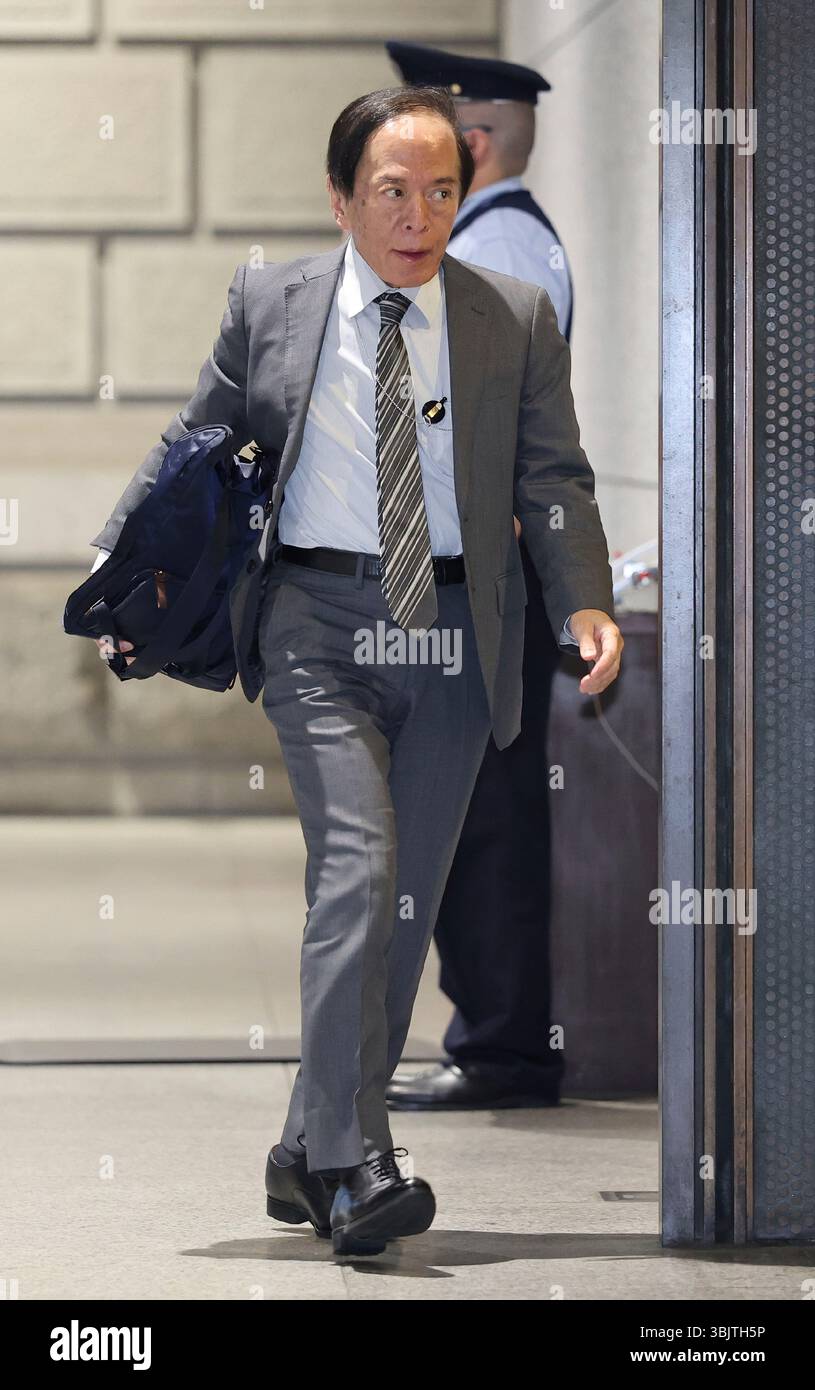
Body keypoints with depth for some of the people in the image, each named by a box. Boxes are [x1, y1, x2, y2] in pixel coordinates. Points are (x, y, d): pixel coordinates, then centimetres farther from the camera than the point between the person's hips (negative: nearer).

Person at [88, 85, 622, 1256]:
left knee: (406, 900, 5)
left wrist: (585, 601, -8)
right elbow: (196, 446, 15)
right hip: (316, 618, -2)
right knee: (357, 867, -18)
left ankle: (310, 1156, 18)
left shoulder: (516, 321, 6)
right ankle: (354, 1165, -21)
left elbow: (553, 477, 7)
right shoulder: (269, 305, 5)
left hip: (451, 631, 2)